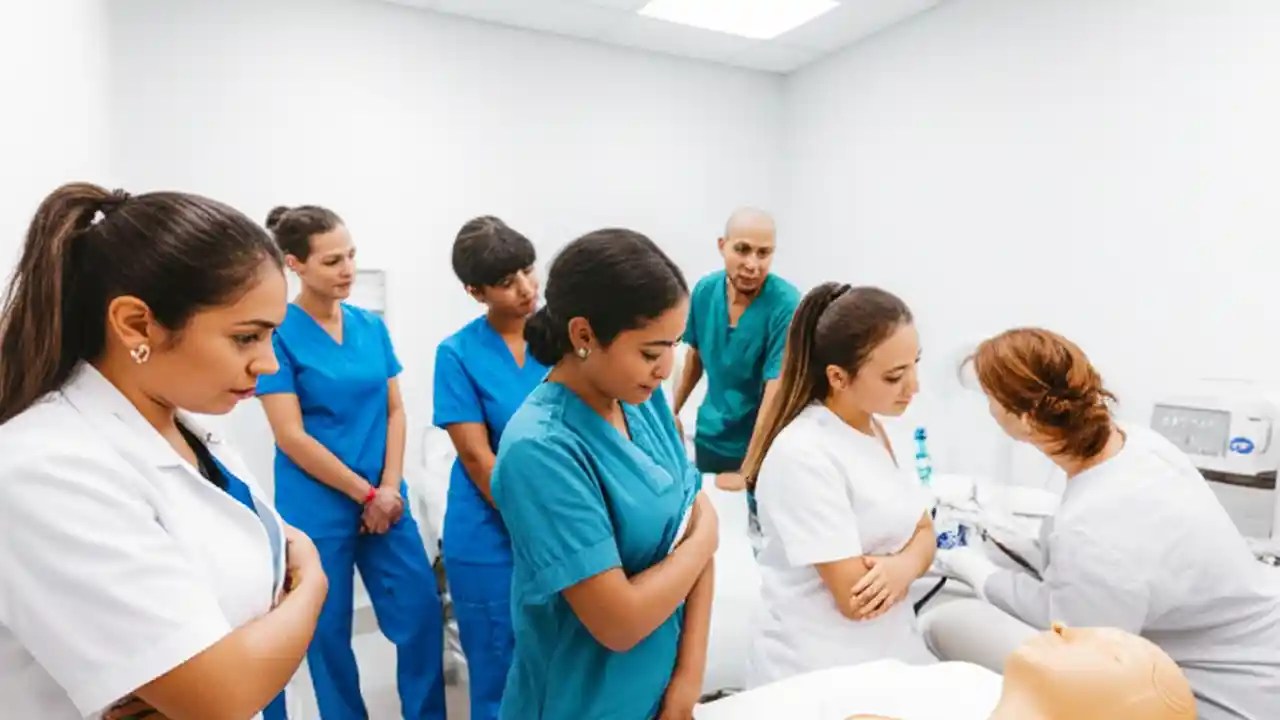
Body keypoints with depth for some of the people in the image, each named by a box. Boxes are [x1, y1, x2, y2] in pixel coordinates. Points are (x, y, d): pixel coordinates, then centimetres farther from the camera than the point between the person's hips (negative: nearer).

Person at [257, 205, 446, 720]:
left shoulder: (371, 326, 4)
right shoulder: (279, 332, -9)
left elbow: (394, 410, 6)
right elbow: (291, 437, -12)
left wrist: (390, 487, -7)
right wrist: (366, 493, -10)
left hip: (386, 500, 4)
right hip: (316, 510, -4)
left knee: (422, 614, 6)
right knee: (329, 634, 11)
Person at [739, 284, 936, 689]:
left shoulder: (878, 430, 3)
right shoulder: (804, 455, -26)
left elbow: (925, 532, 3)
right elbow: (855, 600, -25)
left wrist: (903, 566, -19)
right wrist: (910, 563, -7)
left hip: (890, 652, 8)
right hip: (818, 673, -7)